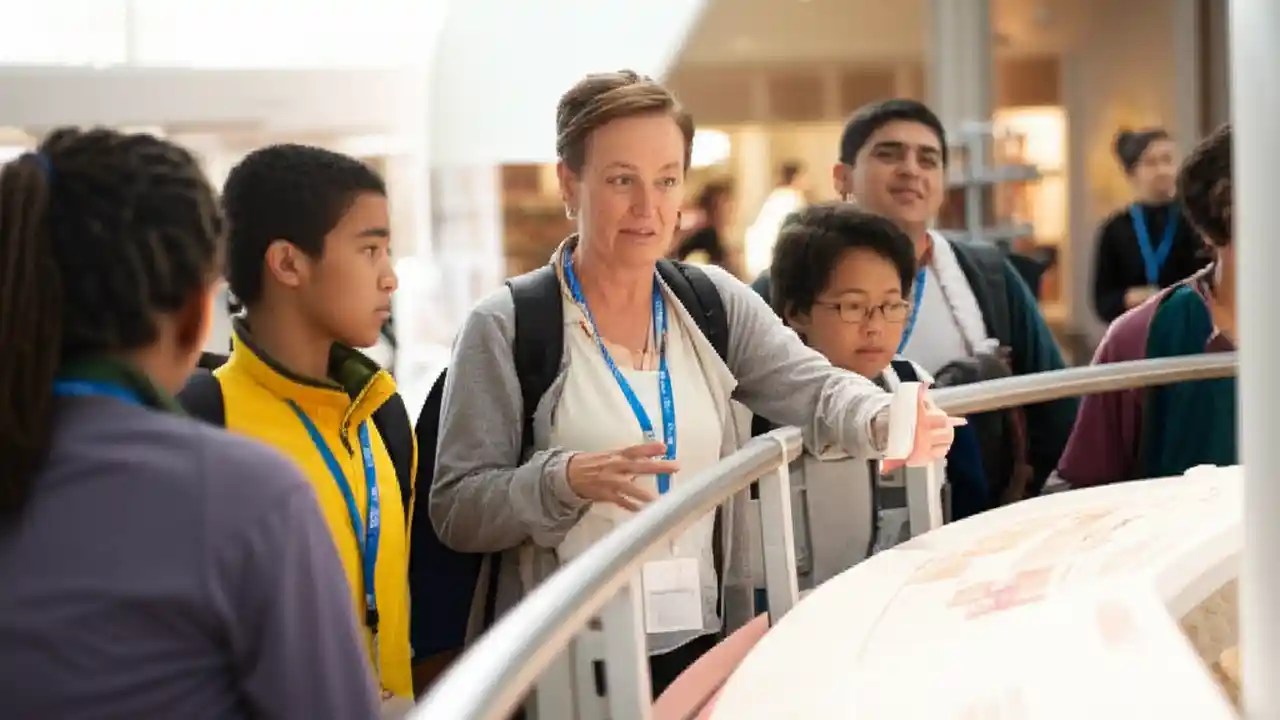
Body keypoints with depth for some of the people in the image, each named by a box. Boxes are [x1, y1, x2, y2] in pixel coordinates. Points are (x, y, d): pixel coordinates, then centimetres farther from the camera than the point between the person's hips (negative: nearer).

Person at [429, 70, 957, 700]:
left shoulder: (715, 303, 6)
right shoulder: (506, 327, -7)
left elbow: (815, 389, -6)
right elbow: (456, 509, -9)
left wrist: (890, 423, -27)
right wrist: (567, 480, -26)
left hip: (702, 641, 4)